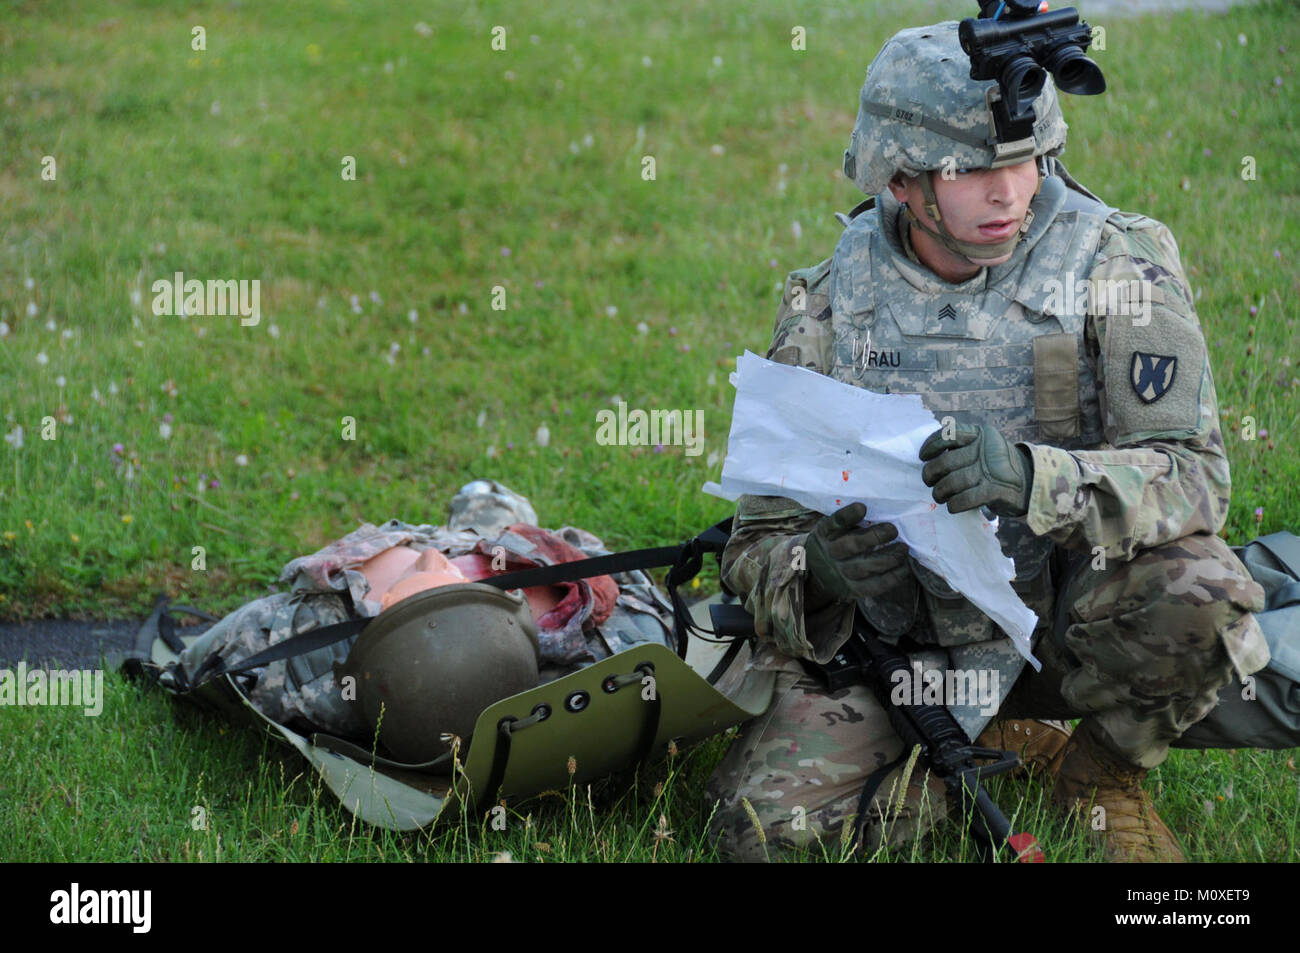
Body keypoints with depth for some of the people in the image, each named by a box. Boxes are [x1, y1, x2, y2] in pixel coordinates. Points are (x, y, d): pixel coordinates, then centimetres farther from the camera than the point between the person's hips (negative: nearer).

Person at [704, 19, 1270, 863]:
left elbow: (1193, 477, -21)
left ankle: (1101, 770, -1)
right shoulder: (829, 306, -4)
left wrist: (1034, 477, -41)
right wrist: (816, 567, -28)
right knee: (764, 818, -22)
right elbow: (761, 540, -1)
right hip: (904, 646, 2)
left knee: (1197, 594, -35)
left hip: (1070, 626, -1)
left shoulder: (1117, 267, -10)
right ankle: (1001, 749, 4)